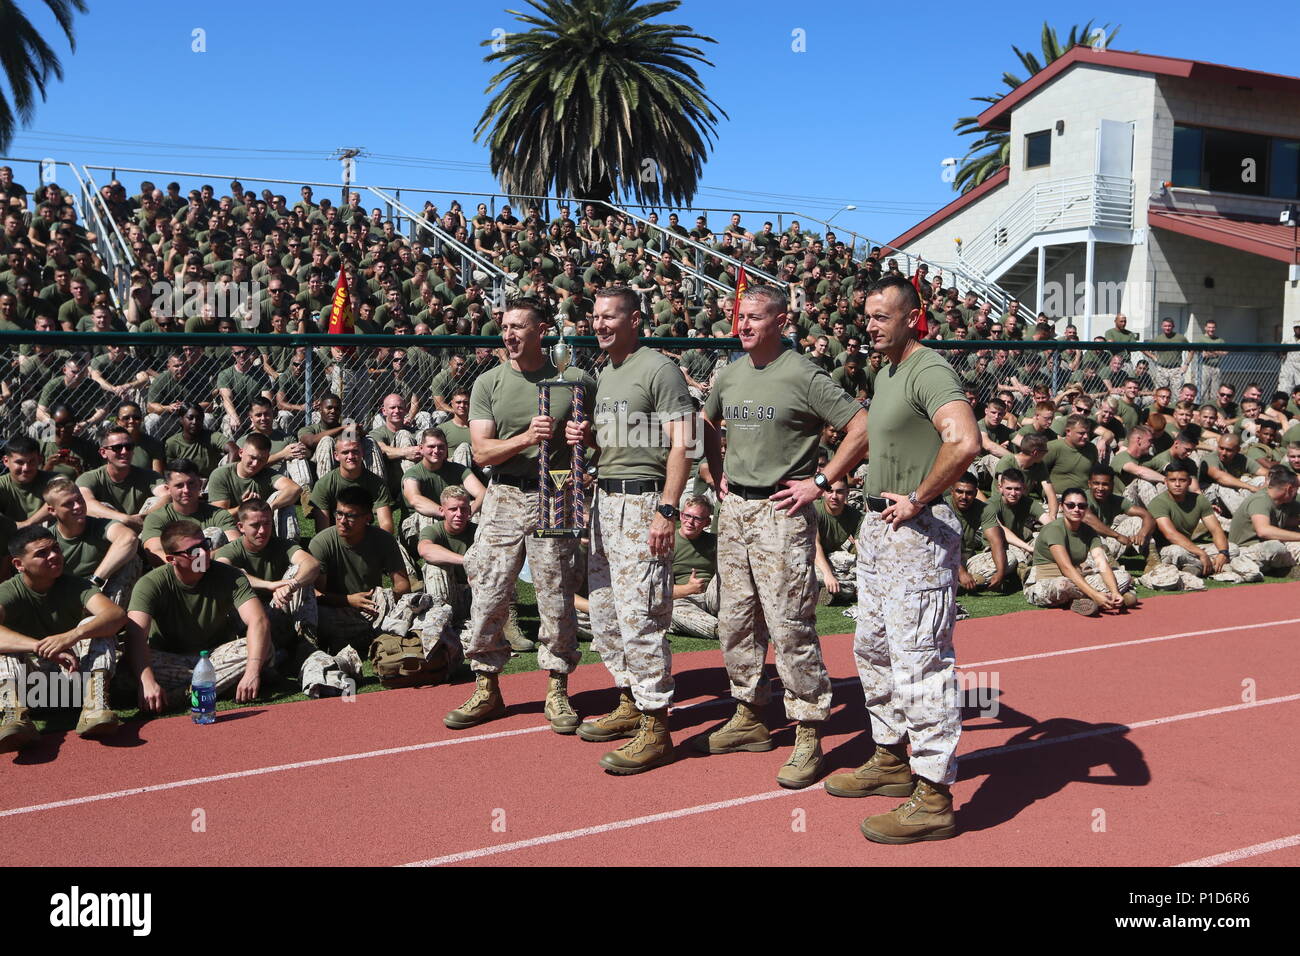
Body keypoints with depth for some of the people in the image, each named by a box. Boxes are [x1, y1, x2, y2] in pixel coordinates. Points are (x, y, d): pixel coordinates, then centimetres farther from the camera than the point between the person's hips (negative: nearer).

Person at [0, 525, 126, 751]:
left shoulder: (73, 586, -4)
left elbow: (117, 614, -24)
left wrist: (73, 636, -41)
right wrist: (42, 647, -44)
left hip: (79, 670, 1)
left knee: (95, 625, -22)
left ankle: (95, 707, -41)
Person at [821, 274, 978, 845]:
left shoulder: (930, 371, -17)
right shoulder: (886, 372, 15)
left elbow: (964, 442, -35)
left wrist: (919, 499, -23)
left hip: (916, 532, -11)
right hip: (878, 527, 11)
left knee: (919, 661, -7)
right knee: (874, 649, 20)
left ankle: (933, 800, 0)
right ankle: (891, 761, 36)